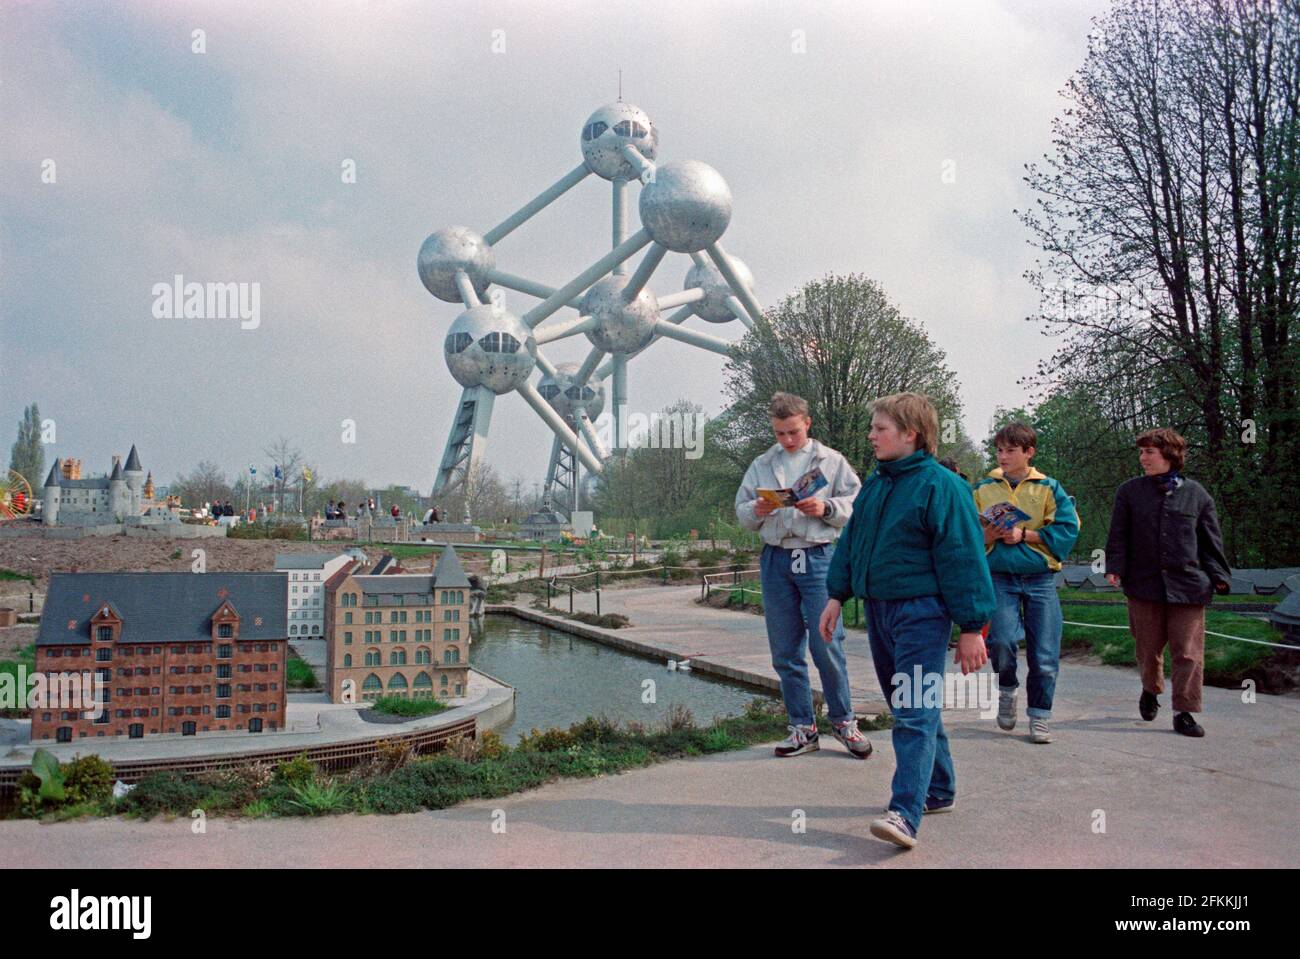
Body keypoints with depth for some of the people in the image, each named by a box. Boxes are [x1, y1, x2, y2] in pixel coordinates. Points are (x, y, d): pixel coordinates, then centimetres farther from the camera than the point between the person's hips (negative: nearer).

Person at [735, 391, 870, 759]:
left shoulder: (831, 461, 4)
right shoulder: (760, 466, 13)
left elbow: (857, 505, 1)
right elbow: (741, 511, 12)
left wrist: (826, 508, -16)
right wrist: (756, 511, -9)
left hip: (818, 557, -3)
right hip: (776, 560, 4)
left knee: (827, 644, -6)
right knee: (785, 651, 7)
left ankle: (843, 721, 14)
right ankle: (803, 728, 18)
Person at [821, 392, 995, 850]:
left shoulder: (940, 485, -12)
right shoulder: (874, 484, 13)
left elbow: (963, 559, -14)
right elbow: (851, 541, 20)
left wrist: (971, 627, -15)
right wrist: (837, 594, 14)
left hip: (920, 611, -8)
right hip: (878, 607, 8)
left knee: (915, 713, -11)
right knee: (905, 707, 16)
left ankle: (905, 814, -15)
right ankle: (939, 790, 31)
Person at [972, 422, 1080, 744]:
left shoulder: (1048, 488, 4)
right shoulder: (983, 488, 7)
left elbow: (1068, 528, -4)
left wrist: (1024, 535, -12)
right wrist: (986, 536, -12)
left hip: (1040, 578, 0)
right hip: (1000, 576, 0)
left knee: (1045, 654, 1)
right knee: (1003, 640, -19)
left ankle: (1039, 715, 19)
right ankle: (1007, 689, 11)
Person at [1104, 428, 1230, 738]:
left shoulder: (1195, 493, 5)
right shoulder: (1130, 491, 5)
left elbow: (1210, 540, 8)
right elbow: (1118, 536, 4)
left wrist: (1219, 576, 2)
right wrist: (1115, 568, -8)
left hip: (1187, 585, -1)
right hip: (1144, 583, 1)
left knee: (1188, 652, -3)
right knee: (1148, 647, 11)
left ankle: (1184, 711, 7)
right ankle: (1151, 689, 38)